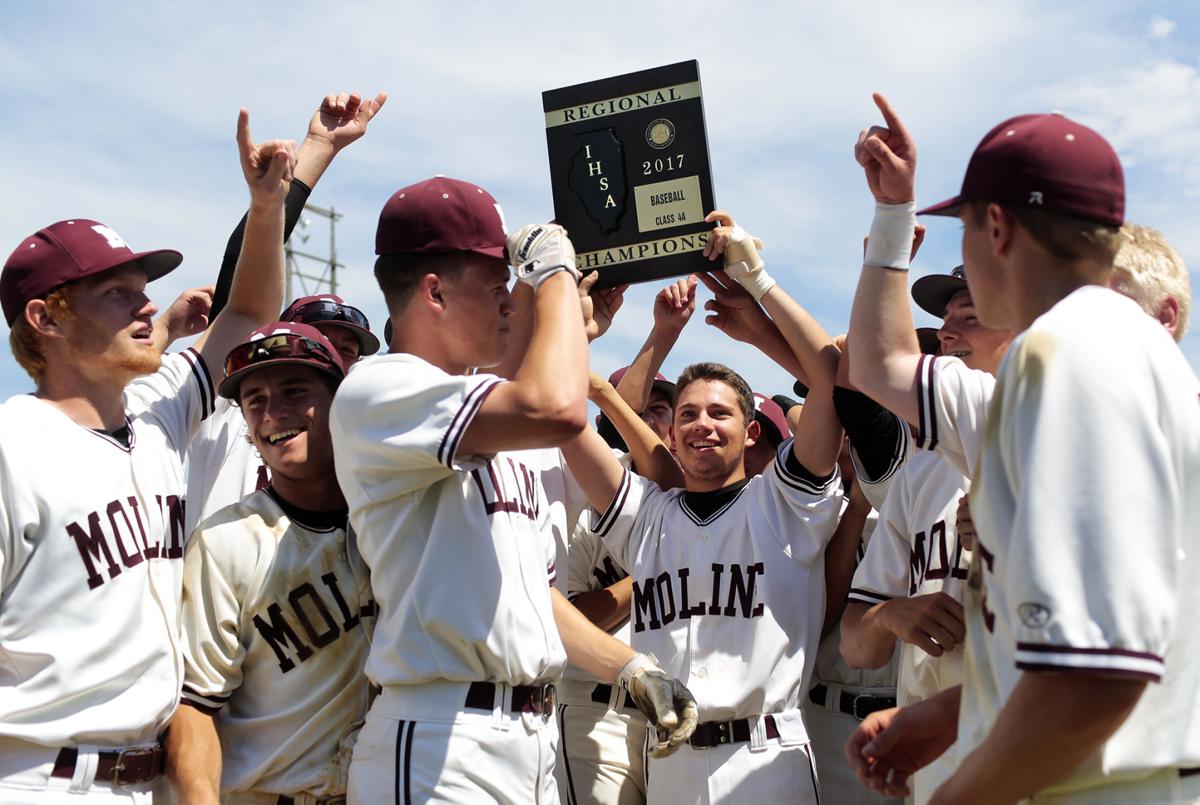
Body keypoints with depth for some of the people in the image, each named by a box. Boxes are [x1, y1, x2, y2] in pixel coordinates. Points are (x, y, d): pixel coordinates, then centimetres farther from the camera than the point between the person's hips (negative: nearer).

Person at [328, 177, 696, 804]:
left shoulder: (493, 434, 20)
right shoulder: (375, 391, -10)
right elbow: (555, 409, -25)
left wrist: (631, 669, 18)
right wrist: (554, 269, -11)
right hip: (440, 748, -9)